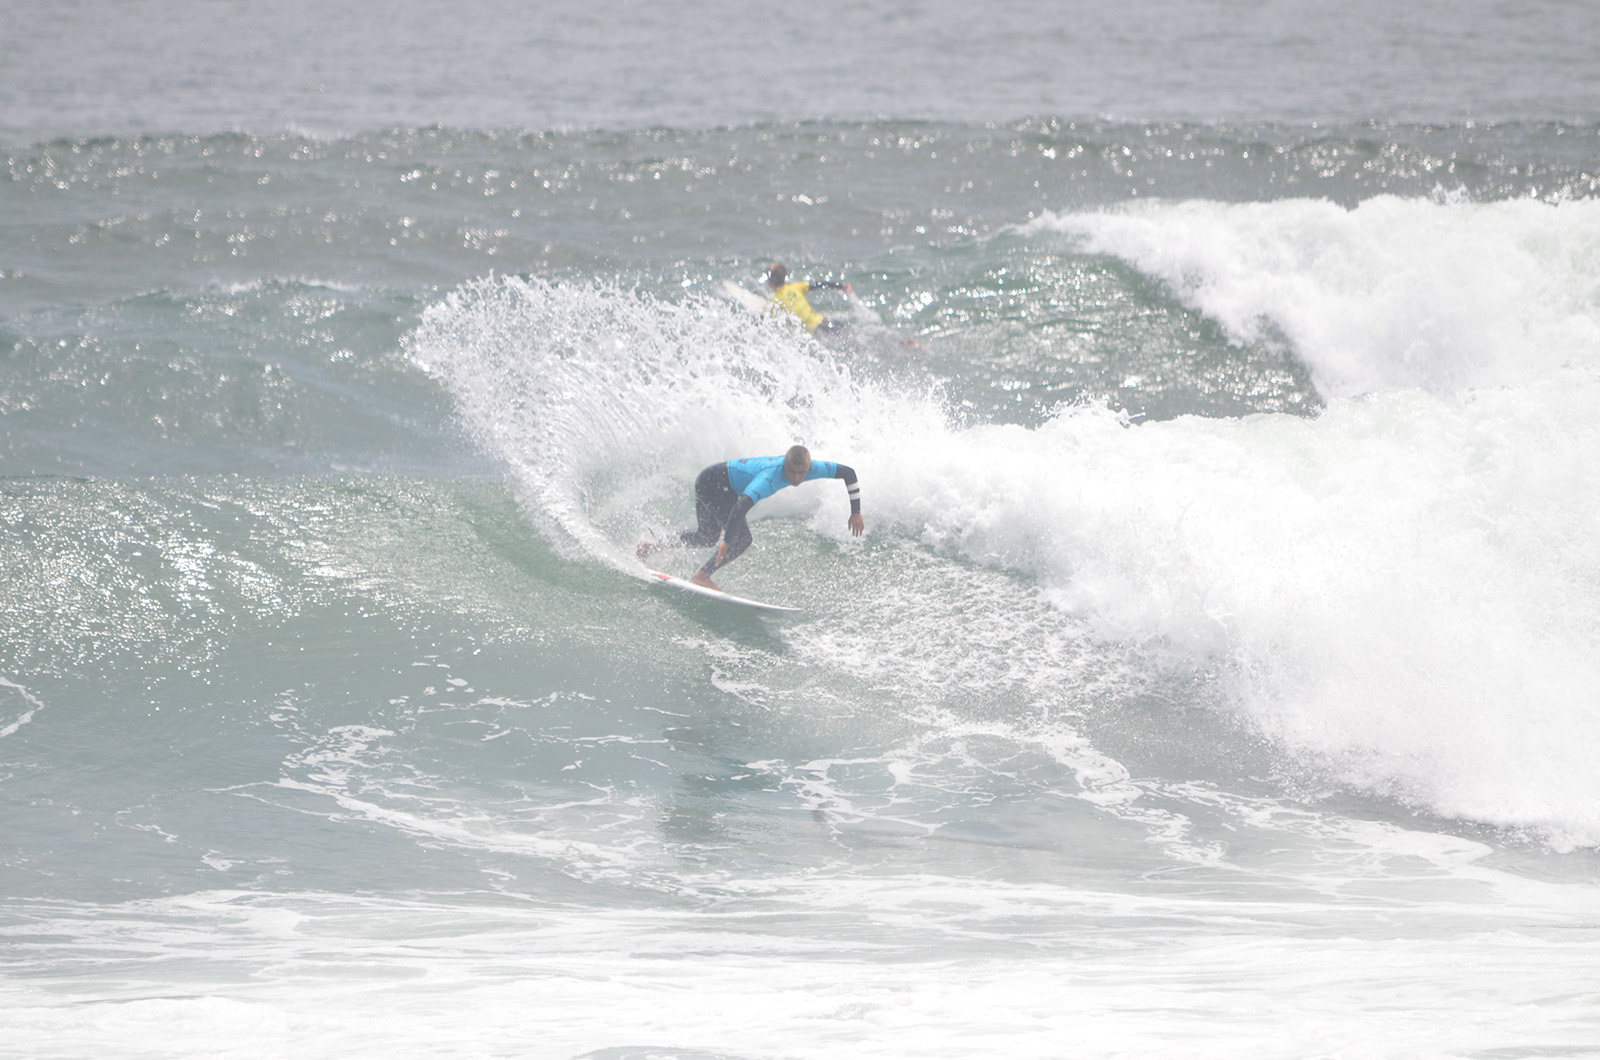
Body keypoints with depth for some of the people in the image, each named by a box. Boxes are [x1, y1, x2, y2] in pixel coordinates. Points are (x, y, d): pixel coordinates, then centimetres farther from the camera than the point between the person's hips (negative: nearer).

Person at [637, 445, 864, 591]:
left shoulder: (812, 468, -18)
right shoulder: (769, 476, -40)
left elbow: (849, 474, -6)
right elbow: (741, 506, -51)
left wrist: (856, 511, -8)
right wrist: (727, 541, -58)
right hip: (713, 483, -9)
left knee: (707, 537, 26)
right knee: (742, 538, -23)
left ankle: (652, 547, 40)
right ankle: (702, 577, -14)